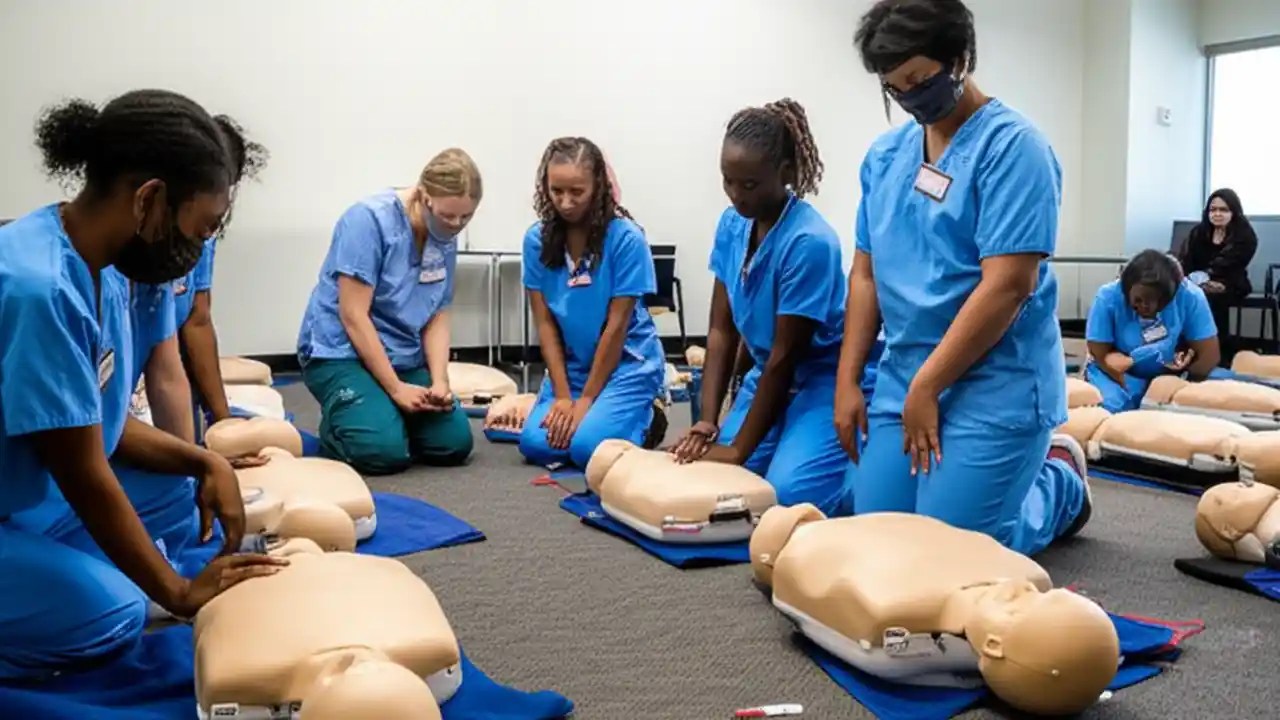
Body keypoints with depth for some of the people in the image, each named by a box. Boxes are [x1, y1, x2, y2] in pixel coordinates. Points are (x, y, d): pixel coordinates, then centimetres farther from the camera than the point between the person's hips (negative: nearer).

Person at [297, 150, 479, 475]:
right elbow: (353, 316, -19)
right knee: (385, 450, -26)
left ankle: (389, 413, 18)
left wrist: (439, 381, -12)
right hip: (341, 352, -6)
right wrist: (396, 388, -19)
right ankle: (335, 427, 8)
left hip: (404, 358, 6)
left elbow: (438, 318, 5)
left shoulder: (445, 238, 2)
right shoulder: (370, 219, -18)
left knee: (454, 443, -10)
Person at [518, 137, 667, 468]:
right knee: (536, 445, -13)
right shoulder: (537, 239, -5)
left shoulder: (626, 238, -17)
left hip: (628, 363, -4)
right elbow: (545, 323, -4)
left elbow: (617, 325, -15)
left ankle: (645, 417, 9)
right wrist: (562, 395, -10)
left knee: (588, 447, -22)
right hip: (570, 365, 4)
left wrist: (586, 400, -15)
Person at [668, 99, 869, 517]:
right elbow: (721, 330, -1)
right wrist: (707, 423, -10)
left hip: (821, 383, -6)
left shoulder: (810, 242, -25)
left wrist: (739, 450, -16)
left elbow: (786, 356, -21)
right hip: (768, 377, 7)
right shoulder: (732, 224, -2)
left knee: (788, 492, -24)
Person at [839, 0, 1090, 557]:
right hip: (902, 377, 7)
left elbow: (1006, 286, -19)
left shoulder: (1012, 145, -12)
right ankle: (1027, 468, 29)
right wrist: (847, 380, 5)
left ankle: (1060, 480, 24)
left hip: (996, 384, -7)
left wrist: (926, 388, -17)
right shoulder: (884, 155, 9)